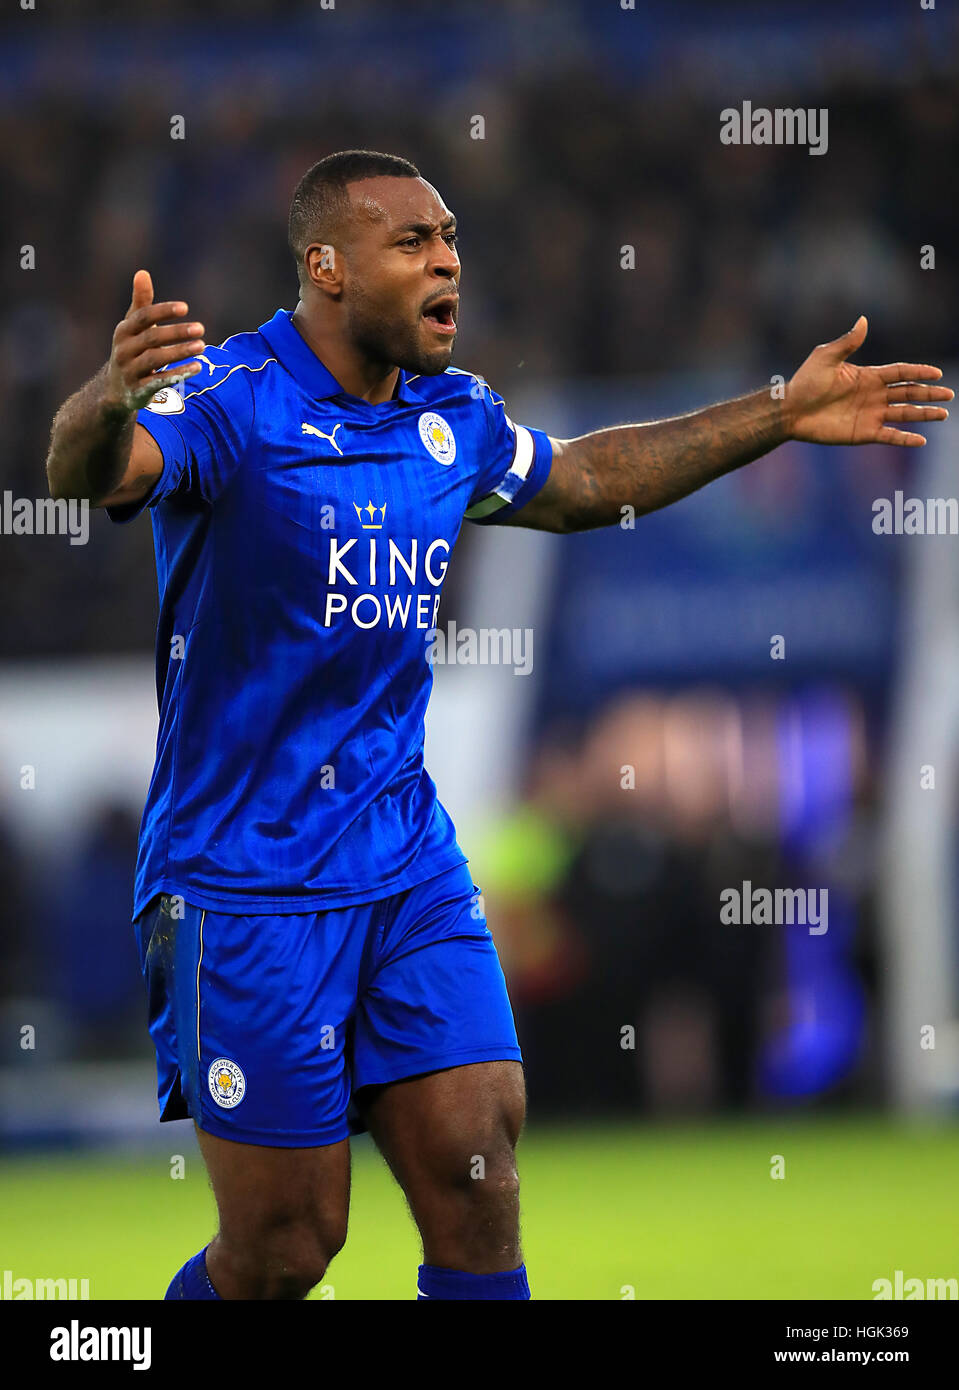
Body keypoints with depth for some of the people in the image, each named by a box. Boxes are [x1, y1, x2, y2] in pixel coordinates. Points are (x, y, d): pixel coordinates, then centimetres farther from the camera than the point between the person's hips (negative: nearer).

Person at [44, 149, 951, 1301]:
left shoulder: (454, 420, 9)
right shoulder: (229, 399, -14)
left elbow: (582, 481, 30)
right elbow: (87, 472, -34)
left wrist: (781, 414, 27)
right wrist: (107, 400, -58)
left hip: (408, 862, 6)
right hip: (248, 884, -6)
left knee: (479, 1189, -1)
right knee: (284, 1250, -3)